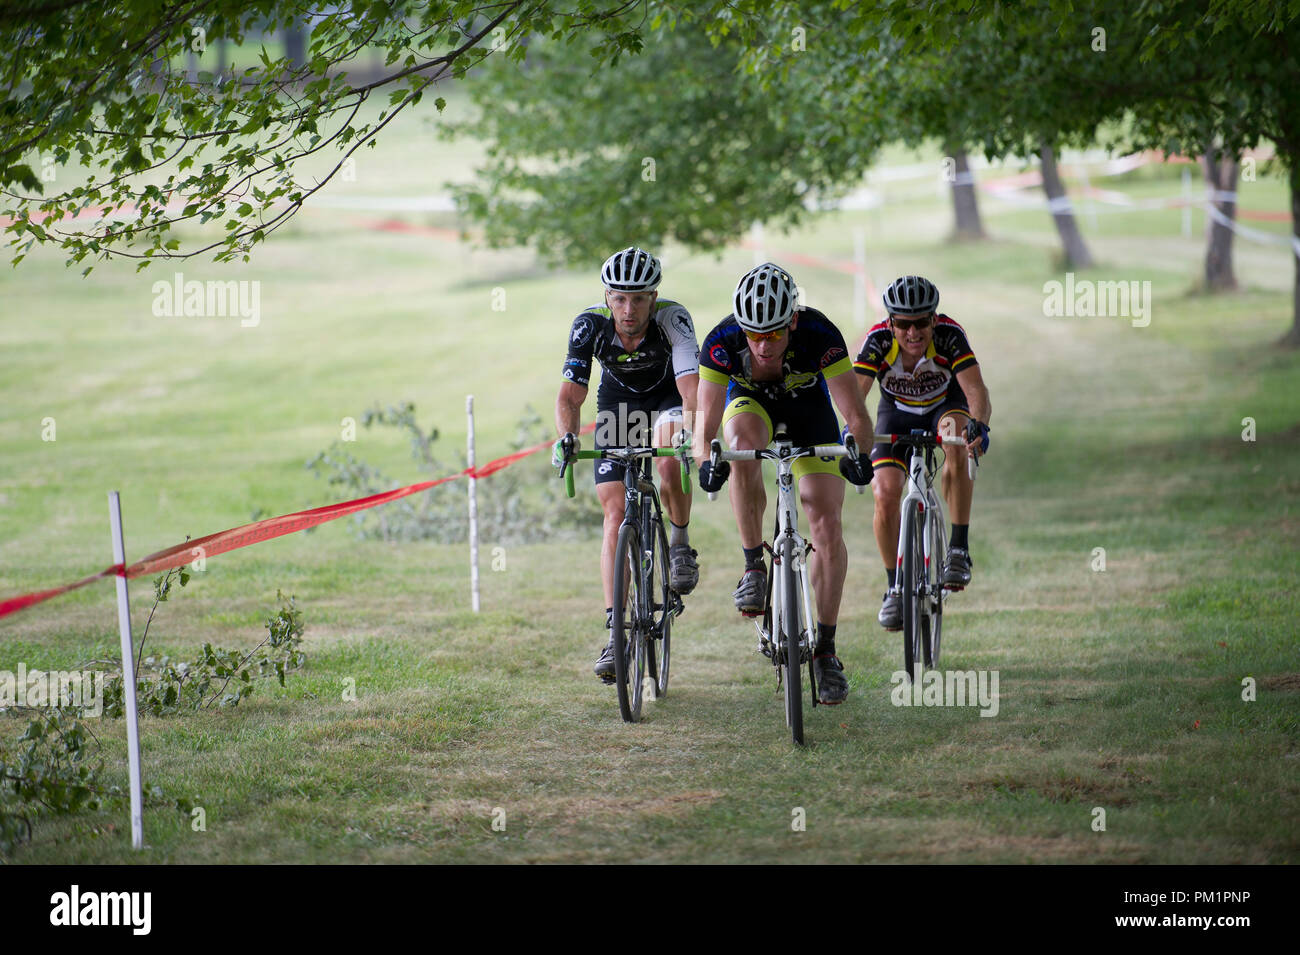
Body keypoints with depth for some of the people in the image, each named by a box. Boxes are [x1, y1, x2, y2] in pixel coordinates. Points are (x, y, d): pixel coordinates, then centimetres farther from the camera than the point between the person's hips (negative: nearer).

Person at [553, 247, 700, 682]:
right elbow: (570, 393, -27)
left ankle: (680, 543, -5)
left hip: (668, 398, -2)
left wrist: (691, 430, -59)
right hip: (618, 402, 2)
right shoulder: (591, 325, -25)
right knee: (616, 513, -10)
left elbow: (691, 386, -40)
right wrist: (566, 438, -46)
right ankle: (615, 631, -11)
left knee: (669, 462, -35)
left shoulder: (673, 319, -31)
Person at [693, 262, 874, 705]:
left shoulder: (819, 335, -35)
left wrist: (859, 455, -54)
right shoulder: (722, 342, -33)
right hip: (750, 402, 0)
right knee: (744, 446, -37)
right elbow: (705, 423, -33)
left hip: (808, 407, 0)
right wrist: (706, 460, -53)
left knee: (827, 526, -12)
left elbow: (856, 416, -35)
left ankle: (825, 647, -2)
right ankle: (754, 566, -19)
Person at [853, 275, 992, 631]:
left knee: (957, 446, -36)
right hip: (898, 412, 1)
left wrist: (979, 425, -60)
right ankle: (895, 588, 2)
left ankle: (959, 548, -26)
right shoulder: (878, 341, -29)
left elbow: (976, 389, -40)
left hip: (947, 405, -1)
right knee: (885, 495, -17)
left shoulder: (949, 335, -31)